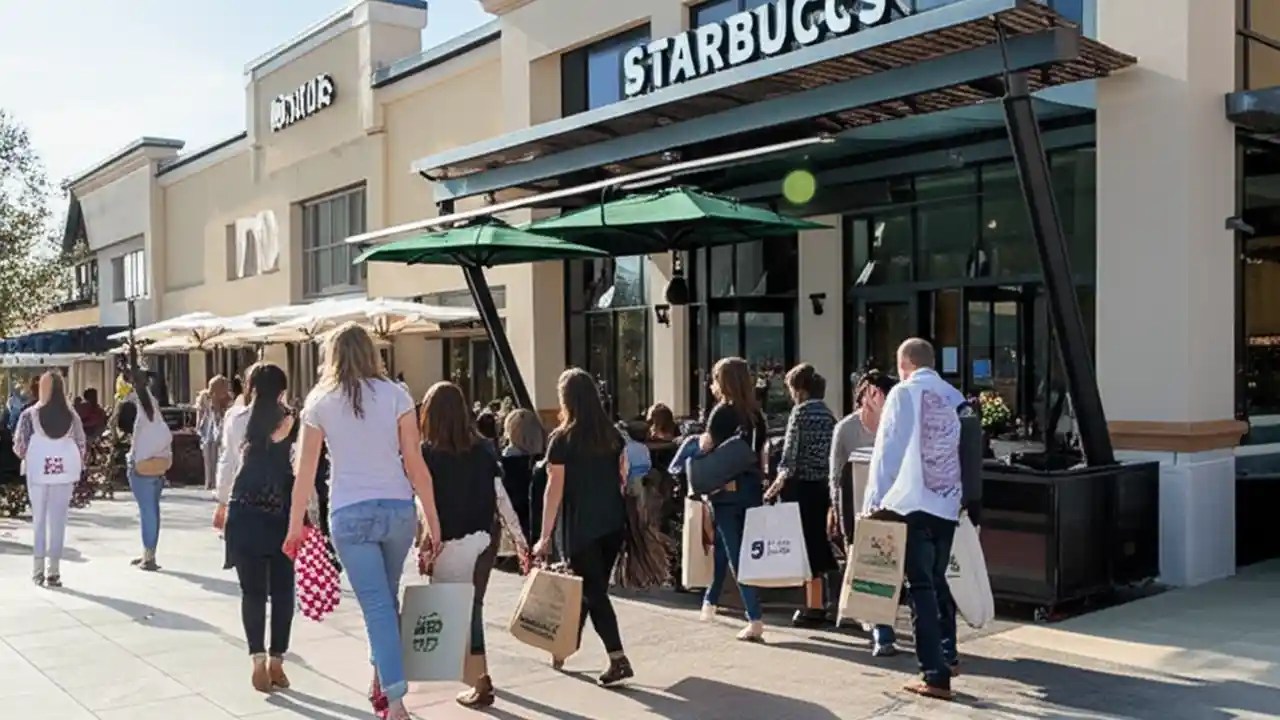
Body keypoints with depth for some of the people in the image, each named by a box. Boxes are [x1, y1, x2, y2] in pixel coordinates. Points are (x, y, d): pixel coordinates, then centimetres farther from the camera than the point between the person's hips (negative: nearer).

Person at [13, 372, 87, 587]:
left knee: (39, 520, 11)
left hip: (38, 473, -1)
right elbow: (81, 446, -1)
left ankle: (38, 570, 13)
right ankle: (53, 571, 6)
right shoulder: (71, 416, -1)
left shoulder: (30, 415, -6)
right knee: (58, 521, 7)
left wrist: (30, 456, 15)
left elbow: (19, 447, -5)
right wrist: (77, 471, 12)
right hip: (64, 474, 1)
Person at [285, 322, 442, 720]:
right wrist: (433, 523, 2)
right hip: (398, 509, 1)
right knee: (387, 598, 20)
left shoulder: (319, 401, 2)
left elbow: (306, 471, 2)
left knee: (377, 606, 1)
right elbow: (415, 464, -3)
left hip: (349, 514, -1)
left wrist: (295, 525, 12)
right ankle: (381, 682, 28)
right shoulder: (395, 394, 0)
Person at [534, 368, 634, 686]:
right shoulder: (612, 434, 6)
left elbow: (555, 489, -11)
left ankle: (619, 659, -9)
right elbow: (622, 478, 10)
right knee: (590, 587, 16)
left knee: (593, 592, -1)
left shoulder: (562, 438, -9)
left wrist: (545, 536, -9)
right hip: (613, 523, 6)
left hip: (581, 526, -6)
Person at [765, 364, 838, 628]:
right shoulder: (827, 413, 11)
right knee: (818, 541, 13)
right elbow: (832, 454, 12)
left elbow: (791, 451, -14)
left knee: (806, 544, -1)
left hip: (802, 484, -7)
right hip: (822, 485, 7)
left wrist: (781, 478, -5)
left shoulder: (801, 411, -10)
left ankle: (815, 607, 3)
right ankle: (818, 603, 20)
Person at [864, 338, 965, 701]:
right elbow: (964, 448, 14)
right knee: (938, 581, 20)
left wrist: (874, 500, -7)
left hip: (914, 504, -6)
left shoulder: (904, 393, -5)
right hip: (948, 504, 6)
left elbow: (888, 449, -10)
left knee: (921, 587, -2)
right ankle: (946, 654, 30)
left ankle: (936, 675, -1)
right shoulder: (955, 397, 11)